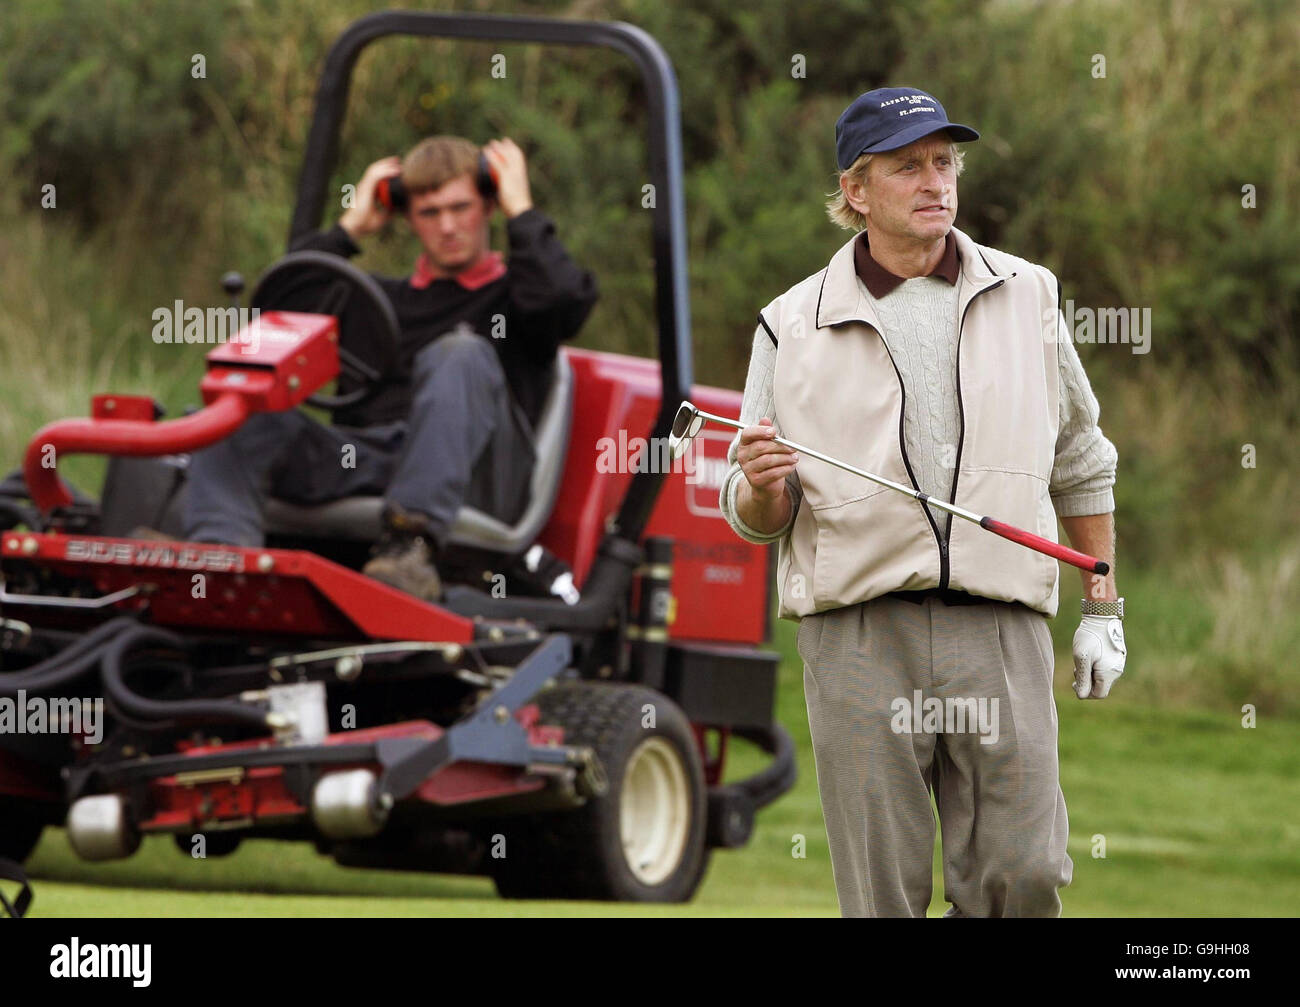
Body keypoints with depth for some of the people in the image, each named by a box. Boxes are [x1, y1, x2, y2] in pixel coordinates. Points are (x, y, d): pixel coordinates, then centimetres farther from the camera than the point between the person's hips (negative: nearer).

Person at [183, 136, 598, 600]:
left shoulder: (511, 296, 25)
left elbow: (566, 299, -1)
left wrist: (522, 212, 12)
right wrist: (351, 228, 24)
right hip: (354, 457, 3)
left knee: (460, 357, -34)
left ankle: (413, 543, -55)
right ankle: (218, 553, -50)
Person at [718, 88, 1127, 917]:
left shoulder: (1028, 297, 13)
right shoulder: (793, 326, 7)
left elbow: (1081, 465, 20)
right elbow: (754, 520, 9)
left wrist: (1102, 610, 16)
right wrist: (763, 488, -14)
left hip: (1001, 630, 1)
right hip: (858, 631, -1)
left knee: (1023, 873, -7)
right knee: (882, 892, -2)